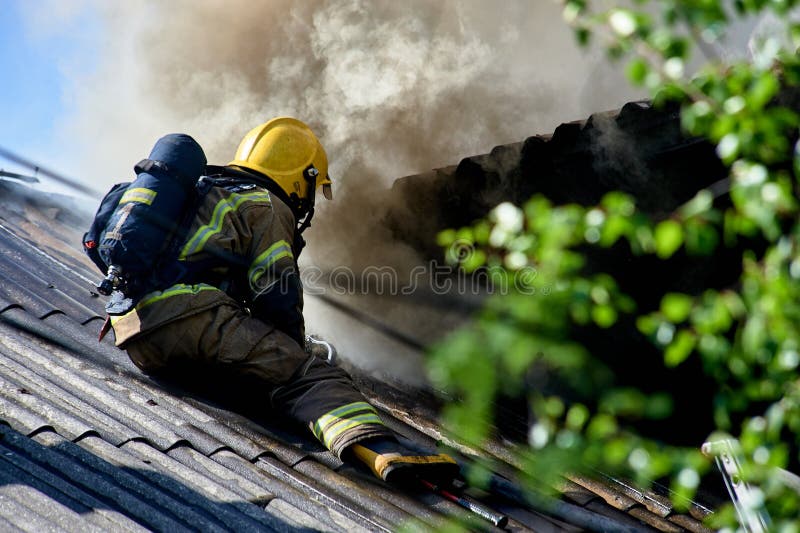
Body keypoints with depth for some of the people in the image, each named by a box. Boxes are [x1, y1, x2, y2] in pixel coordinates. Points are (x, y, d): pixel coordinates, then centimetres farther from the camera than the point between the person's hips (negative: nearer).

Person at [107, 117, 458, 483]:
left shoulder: (202, 190, 36)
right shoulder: (265, 205, 10)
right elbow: (276, 295, 0)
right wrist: (295, 353, 14)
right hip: (191, 312, -8)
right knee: (302, 373, -18)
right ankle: (378, 448, -39)